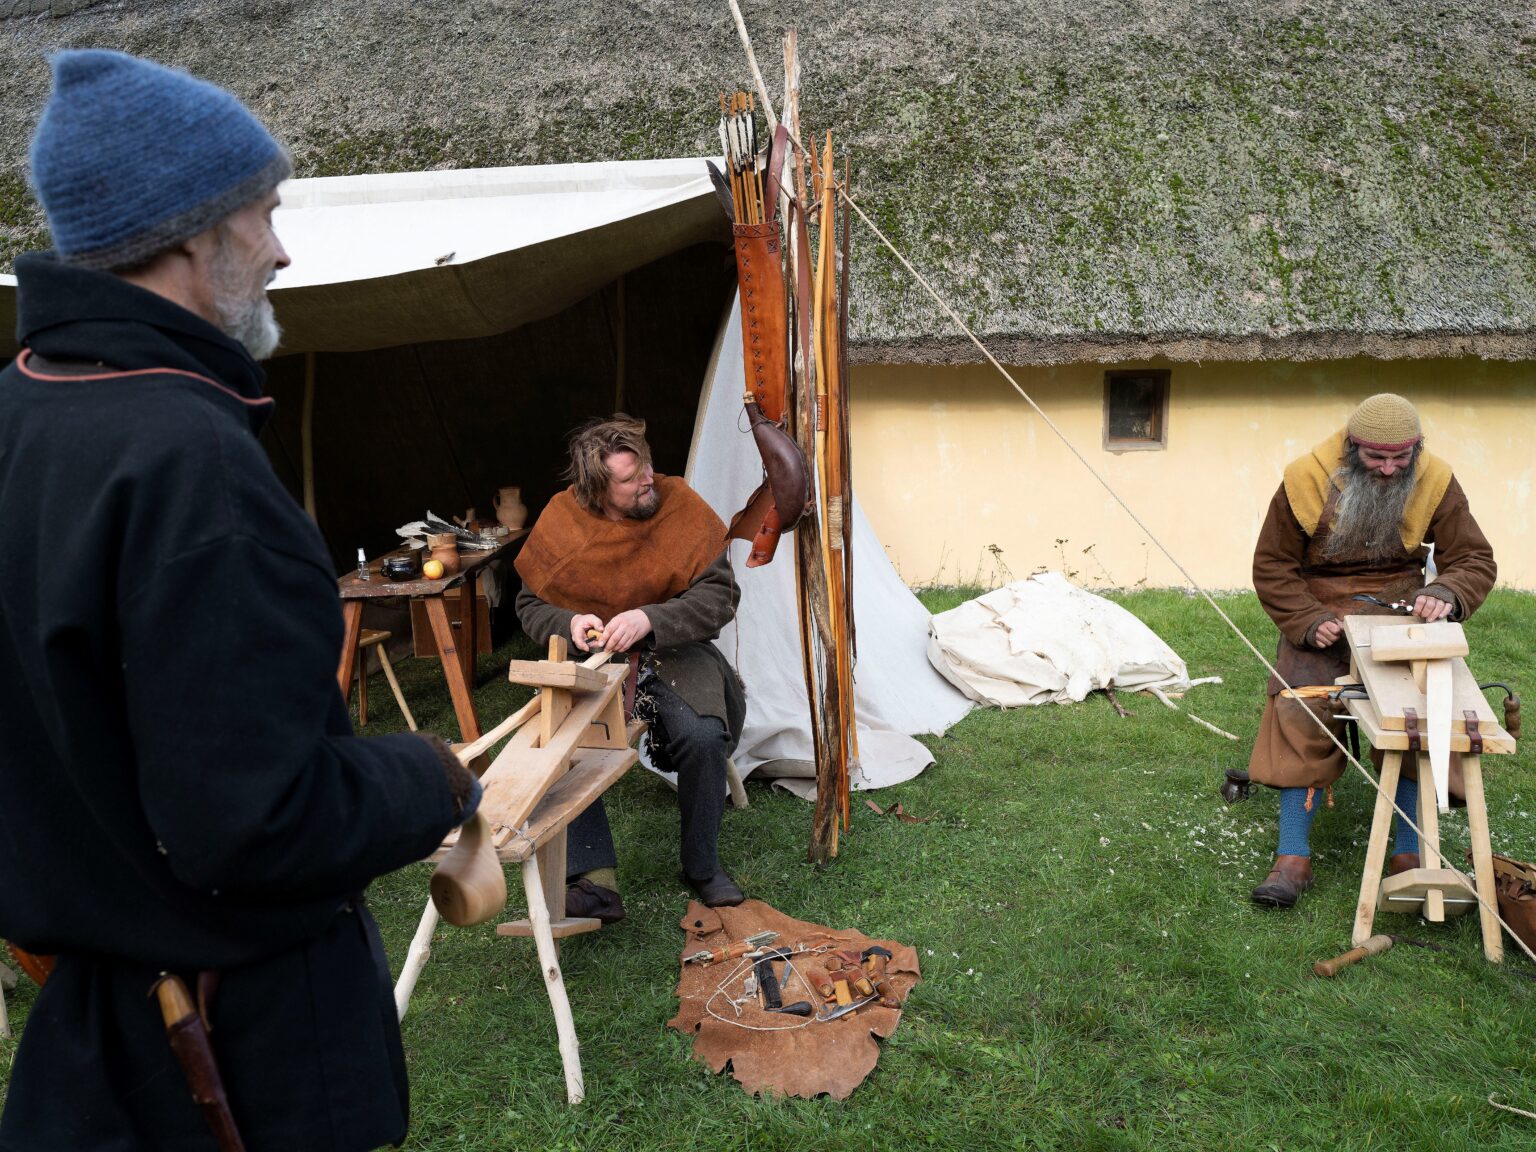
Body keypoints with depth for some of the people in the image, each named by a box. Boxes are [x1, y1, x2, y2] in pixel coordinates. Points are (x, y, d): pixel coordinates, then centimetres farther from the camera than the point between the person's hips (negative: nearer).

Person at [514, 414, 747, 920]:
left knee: (703, 735, -28)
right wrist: (570, 623, -20)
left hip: (671, 652, -1)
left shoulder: (679, 505, -10)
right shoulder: (562, 520, -8)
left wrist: (650, 619, -28)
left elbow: (720, 596, -12)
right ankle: (595, 878, -18)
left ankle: (703, 865, -4)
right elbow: (531, 604, 4)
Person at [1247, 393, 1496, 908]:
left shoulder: (1435, 483, -4)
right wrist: (1308, 622, -19)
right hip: (1321, 608, -1)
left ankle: (1408, 854, -17)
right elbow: (1272, 567, -3)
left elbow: (1475, 559, -1)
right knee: (1302, 710, -25)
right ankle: (1293, 858, -21)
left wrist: (1446, 592, -26)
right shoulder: (1307, 480, -9)